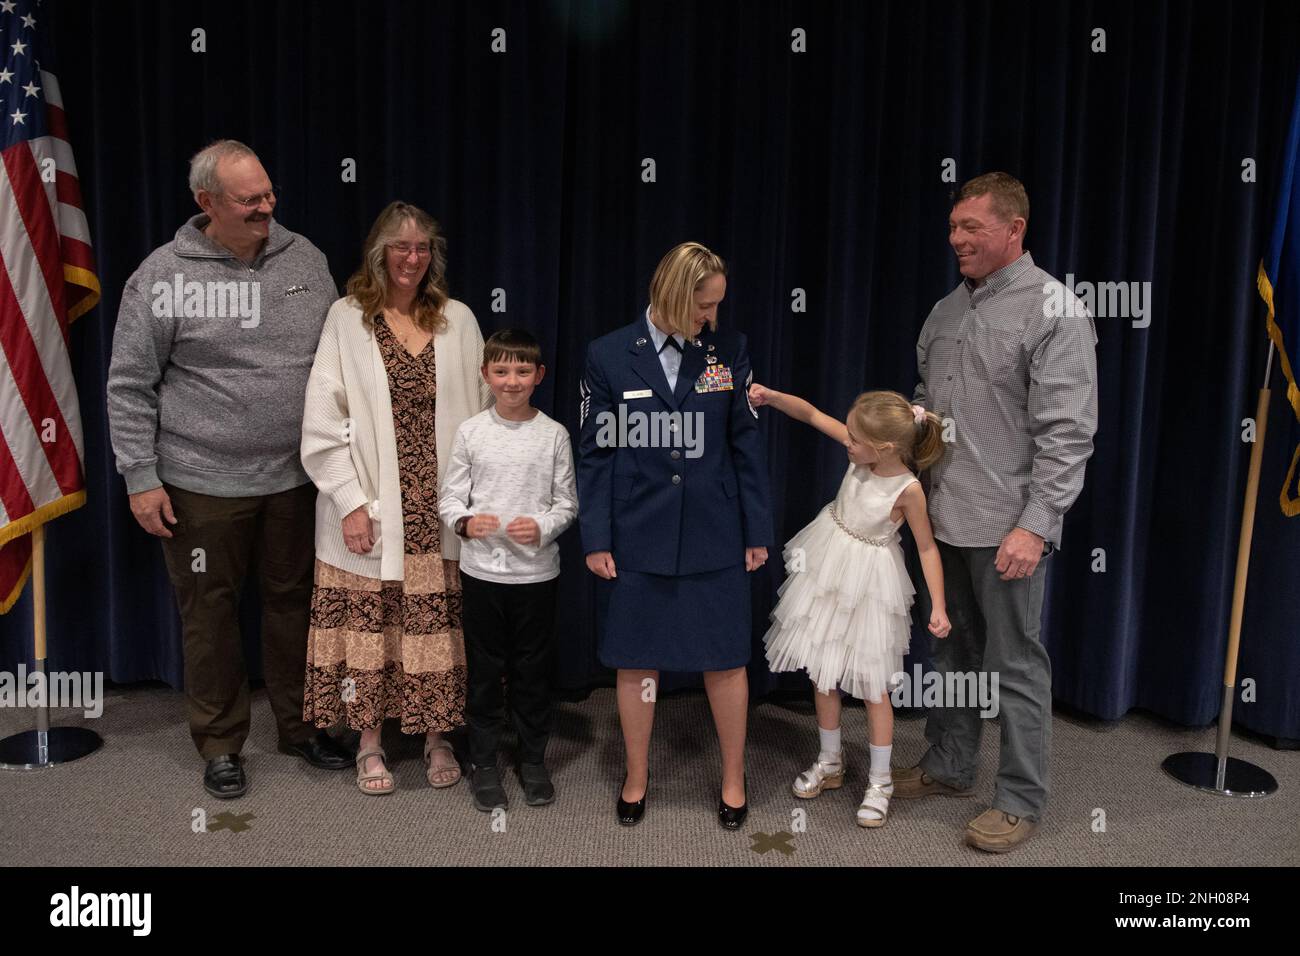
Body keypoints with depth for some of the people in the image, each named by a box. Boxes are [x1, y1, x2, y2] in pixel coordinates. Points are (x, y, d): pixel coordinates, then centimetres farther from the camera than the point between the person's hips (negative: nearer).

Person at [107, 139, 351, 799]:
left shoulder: (303, 258, 3)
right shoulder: (164, 275, -8)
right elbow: (129, 386, -4)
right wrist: (141, 477, -7)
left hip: (294, 476, 4)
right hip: (203, 484, -3)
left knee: (293, 598, 14)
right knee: (210, 609, 8)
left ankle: (299, 724, 31)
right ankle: (220, 743, 26)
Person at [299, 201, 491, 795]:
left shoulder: (458, 319, 7)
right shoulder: (347, 318, 1)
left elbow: (483, 411, 6)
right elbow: (323, 421, -3)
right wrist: (350, 501, -10)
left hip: (441, 507, 2)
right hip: (373, 510, -1)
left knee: (438, 628, 5)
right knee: (371, 625, 6)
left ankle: (437, 738, 23)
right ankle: (370, 744, 22)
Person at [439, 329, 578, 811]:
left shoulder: (554, 434, -2)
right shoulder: (470, 431, -1)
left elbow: (567, 502, 2)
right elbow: (450, 497, 2)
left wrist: (543, 527, -16)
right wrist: (466, 523, -18)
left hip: (536, 569, 0)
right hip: (482, 568, 0)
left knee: (533, 668, 11)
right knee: (485, 668, 10)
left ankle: (533, 760, 27)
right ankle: (483, 763, 24)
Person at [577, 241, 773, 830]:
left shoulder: (728, 350, 1)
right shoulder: (609, 356, -3)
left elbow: (746, 445, 3)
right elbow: (595, 454, 0)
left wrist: (757, 532, 3)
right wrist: (595, 539, -3)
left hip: (714, 537, 1)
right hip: (638, 537, 0)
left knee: (726, 660, 8)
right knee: (636, 661, 10)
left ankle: (733, 780, 27)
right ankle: (636, 778, 30)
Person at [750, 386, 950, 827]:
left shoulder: (908, 490, -24)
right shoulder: (862, 450, -10)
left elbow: (927, 547, -15)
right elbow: (811, 414, -3)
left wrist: (938, 605, -18)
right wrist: (771, 396, -15)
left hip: (868, 581, -6)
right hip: (829, 569, 6)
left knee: (872, 686, 3)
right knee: (822, 673, 15)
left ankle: (880, 782, 19)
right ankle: (829, 763, 33)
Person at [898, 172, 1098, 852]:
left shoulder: (1054, 311, -10)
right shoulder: (947, 310, 11)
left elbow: (1067, 433, -15)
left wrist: (1036, 526, -20)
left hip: (1007, 524, -7)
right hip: (944, 517, 7)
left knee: (1014, 662, 4)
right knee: (954, 648, 18)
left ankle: (1020, 801, 18)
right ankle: (949, 767, 34)